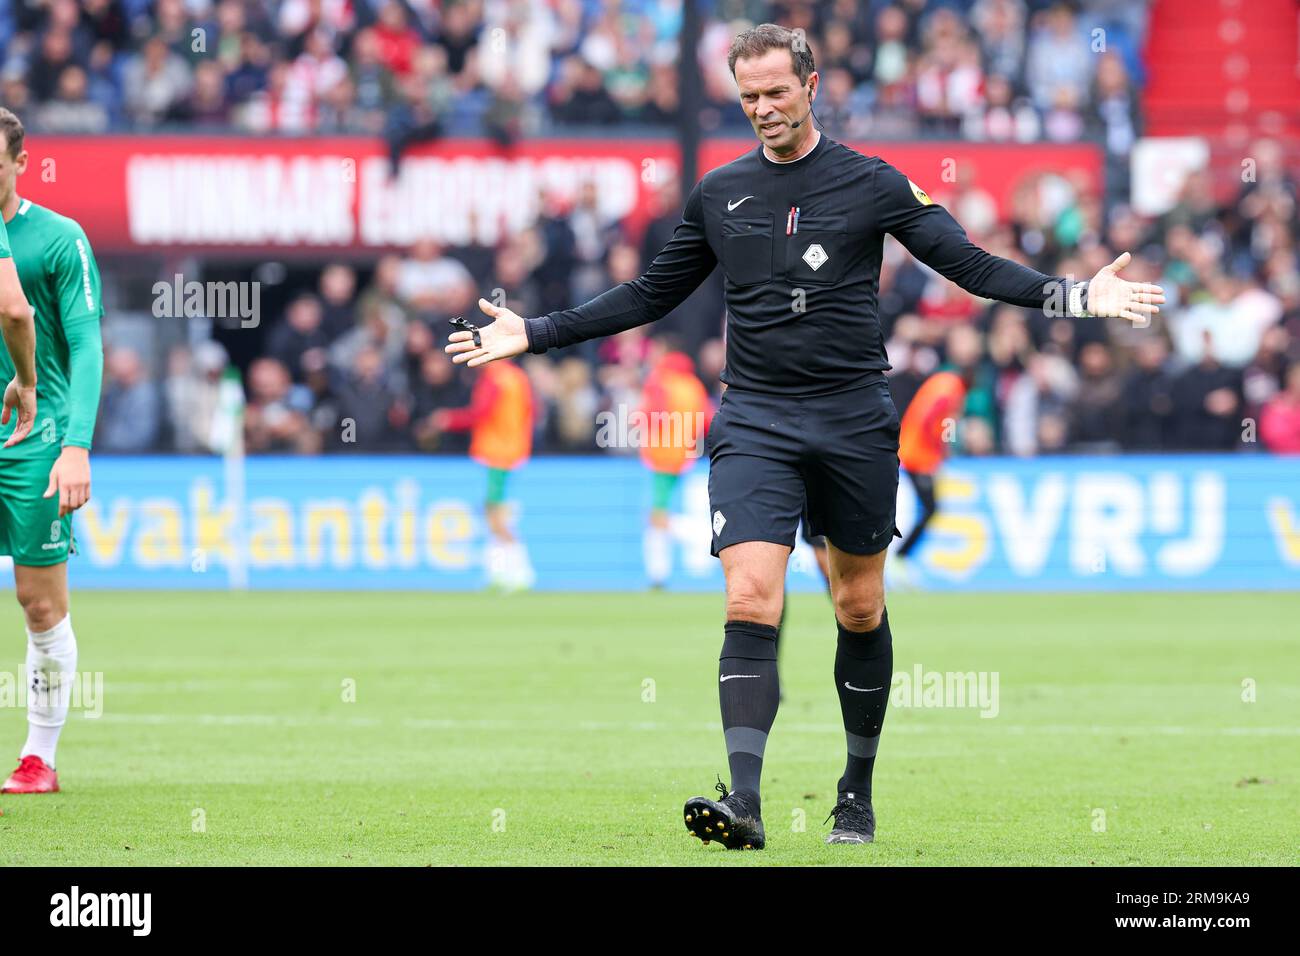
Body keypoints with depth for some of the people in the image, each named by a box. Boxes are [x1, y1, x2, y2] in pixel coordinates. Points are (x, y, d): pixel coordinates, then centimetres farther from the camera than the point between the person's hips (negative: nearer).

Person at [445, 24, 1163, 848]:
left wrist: (1075, 295, -14)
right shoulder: (718, 194, 8)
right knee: (750, 599, -16)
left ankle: (858, 794, 25)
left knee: (860, 607, 9)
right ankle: (745, 802, -24)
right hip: (754, 424, 1)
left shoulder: (872, 185, 0)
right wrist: (534, 335, 15)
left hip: (855, 422, -1)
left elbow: (970, 266, 0)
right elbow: (653, 296, 19)